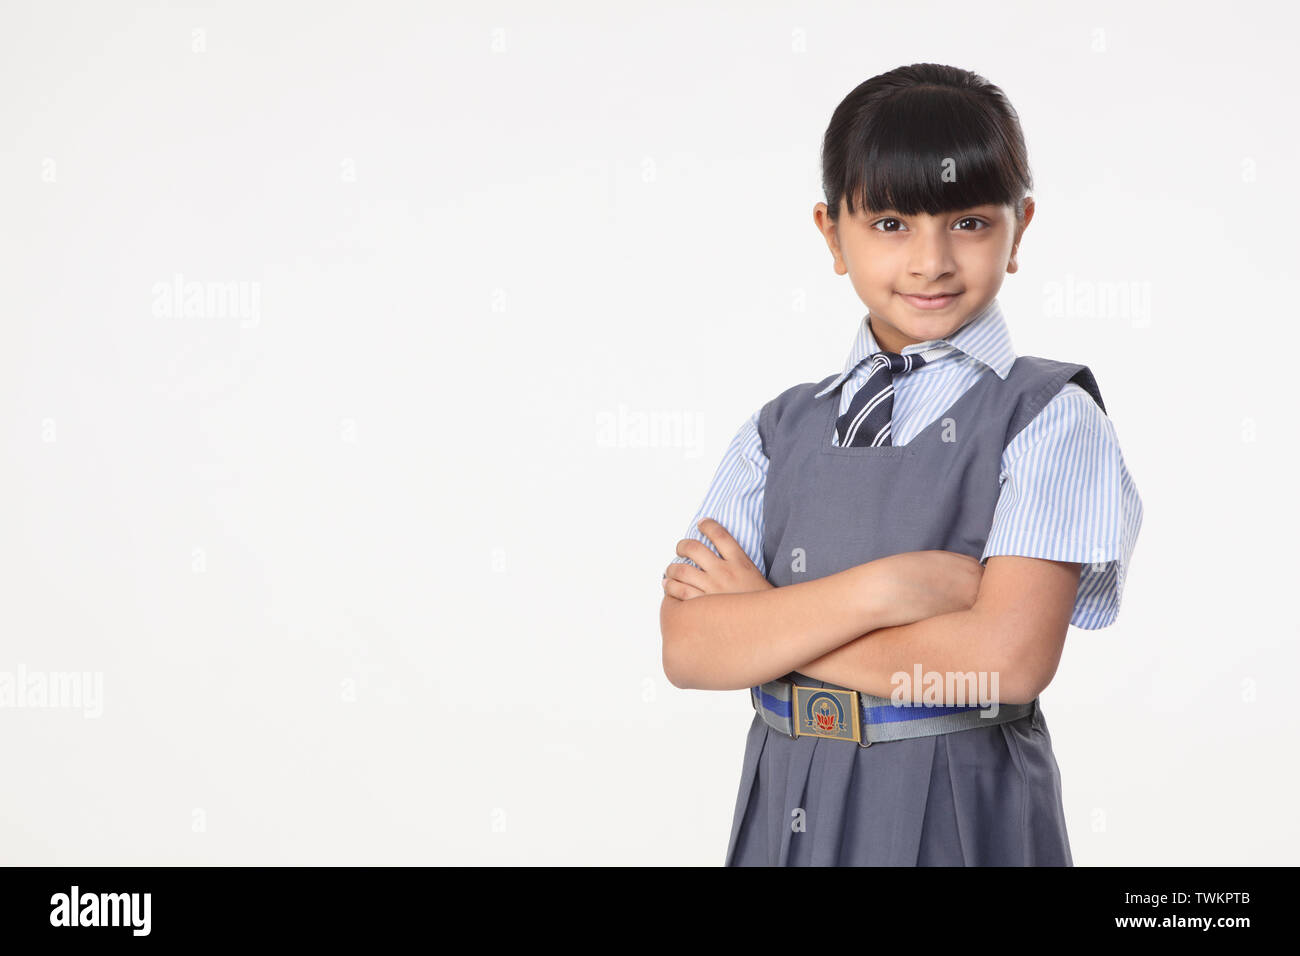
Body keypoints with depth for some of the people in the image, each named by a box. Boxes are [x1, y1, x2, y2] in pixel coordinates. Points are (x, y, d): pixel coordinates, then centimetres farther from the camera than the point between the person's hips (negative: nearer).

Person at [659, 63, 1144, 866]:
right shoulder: (783, 429, 4)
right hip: (785, 806, 3)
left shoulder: (1050, 419, -8)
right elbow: (689, 648, -5)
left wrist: (764, 618, -11)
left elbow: (1009, 657, -19)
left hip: (963, 812, -3)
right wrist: (880, 588, -19)